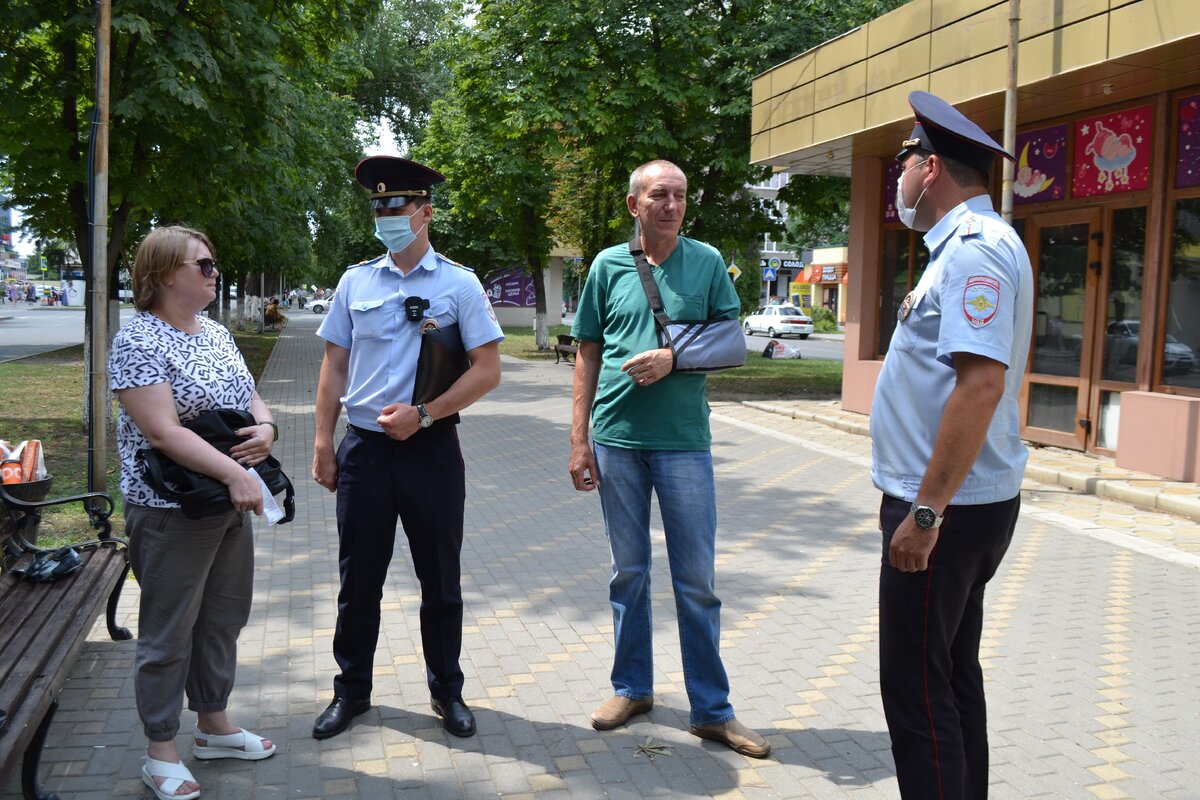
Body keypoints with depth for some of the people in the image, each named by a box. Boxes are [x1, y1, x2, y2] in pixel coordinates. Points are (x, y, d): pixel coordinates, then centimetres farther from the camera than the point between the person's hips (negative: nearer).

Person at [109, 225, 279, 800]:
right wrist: (234, 474, -29)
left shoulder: (215, 332, 10)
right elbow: (162, 432, -24)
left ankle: (213, 726, 34)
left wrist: (265, 427, -7)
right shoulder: (139, 340, -15)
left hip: (231, 504, 8)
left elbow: (251, 398, 16)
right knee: (169, 633, 4)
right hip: (172, 511, -8)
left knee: (223, 620, 18)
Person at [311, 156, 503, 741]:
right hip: (364, 447, 2)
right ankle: (351, 690, 27)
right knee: (359, 578, 10)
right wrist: (323, 442, 5)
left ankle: (447, 691, 25)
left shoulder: (459, 284, -2)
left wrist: (422, 414, -14)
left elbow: (488, 370, -5)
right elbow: (334, 366, 10)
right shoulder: (355, 282, 6)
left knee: (440, 578, 9)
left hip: (431, 447, -2)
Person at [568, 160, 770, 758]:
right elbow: (588, 355, 8)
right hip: (617, 437, 1)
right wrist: (579, 438, 3)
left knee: (697, 580, 3)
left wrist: (674, 357, -16)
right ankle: (632, 688, 27)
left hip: (684, 439, -1)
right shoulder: (609, 265, 4)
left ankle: (711, 709, 13)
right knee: (628, 571, 12)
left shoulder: (706, 262, 2)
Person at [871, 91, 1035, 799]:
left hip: (945, 509, -11)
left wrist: (926, 511, -27)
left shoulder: (974, 249, -17)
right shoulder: (971, 245, 15)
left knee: (917, 692, -3)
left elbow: (981, 383, -27)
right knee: (953, 675, 19)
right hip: (966, 502, 11)